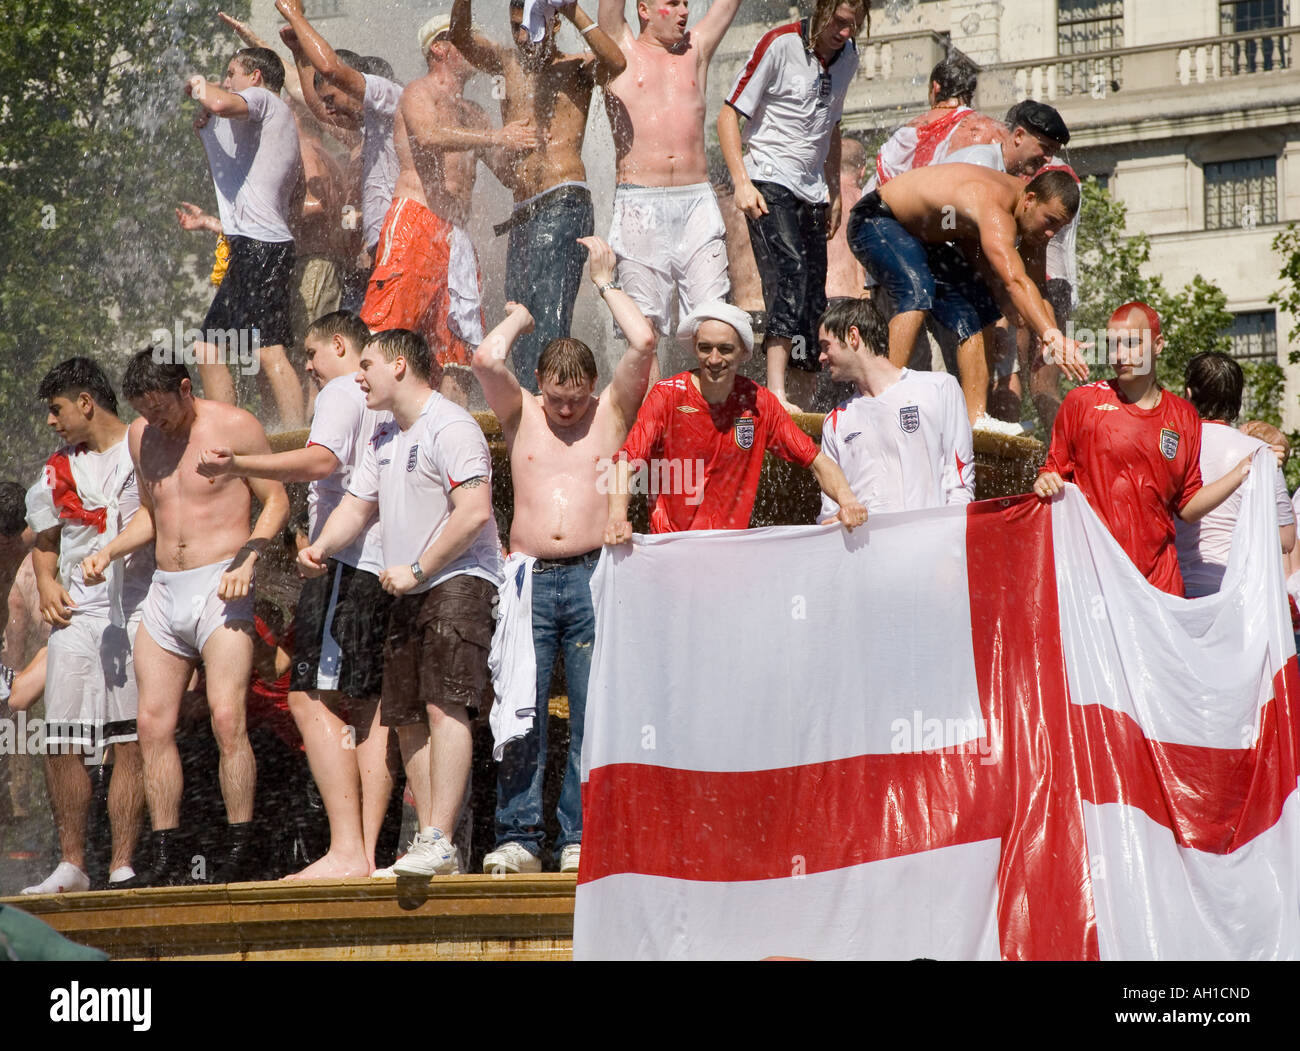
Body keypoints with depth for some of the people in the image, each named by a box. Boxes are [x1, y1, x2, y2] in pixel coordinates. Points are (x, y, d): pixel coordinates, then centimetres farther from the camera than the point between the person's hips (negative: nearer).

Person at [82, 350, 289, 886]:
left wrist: (245, 561, -13)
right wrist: (107, 552, 8)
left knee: (227, 719, -16)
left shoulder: (235, 427, -4)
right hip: (164, 592, 6)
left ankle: (240, 847, -9)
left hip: (220, 589, -6)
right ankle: (168, 856, 5)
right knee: (154, 727, 0)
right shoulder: (141, 435, 12)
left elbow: (275, 500, 0)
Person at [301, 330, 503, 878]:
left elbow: (474, 512, -20)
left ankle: (439, 842, -25)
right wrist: (322, 546, 1)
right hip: (409, 592, 10)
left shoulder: (450, 427, -12)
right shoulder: (385, 439, 20)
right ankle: (429, 847, 9)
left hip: (458, 580, -10)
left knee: (444, 705, -20)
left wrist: (416, 570, -16)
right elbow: (358, 504, 22)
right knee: (407, 719, 7)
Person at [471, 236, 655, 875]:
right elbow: (487, 360, -3)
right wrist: (518, 319, 14)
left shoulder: (613, 411, 12)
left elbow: (644, 343, 0)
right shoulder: (521, 415, 14)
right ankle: (518, 840, -4)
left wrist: (605, 282, 11)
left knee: (593, 711, -5)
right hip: (530, 576, 1)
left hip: (594, 579, -1)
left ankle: (581, 837, -2)